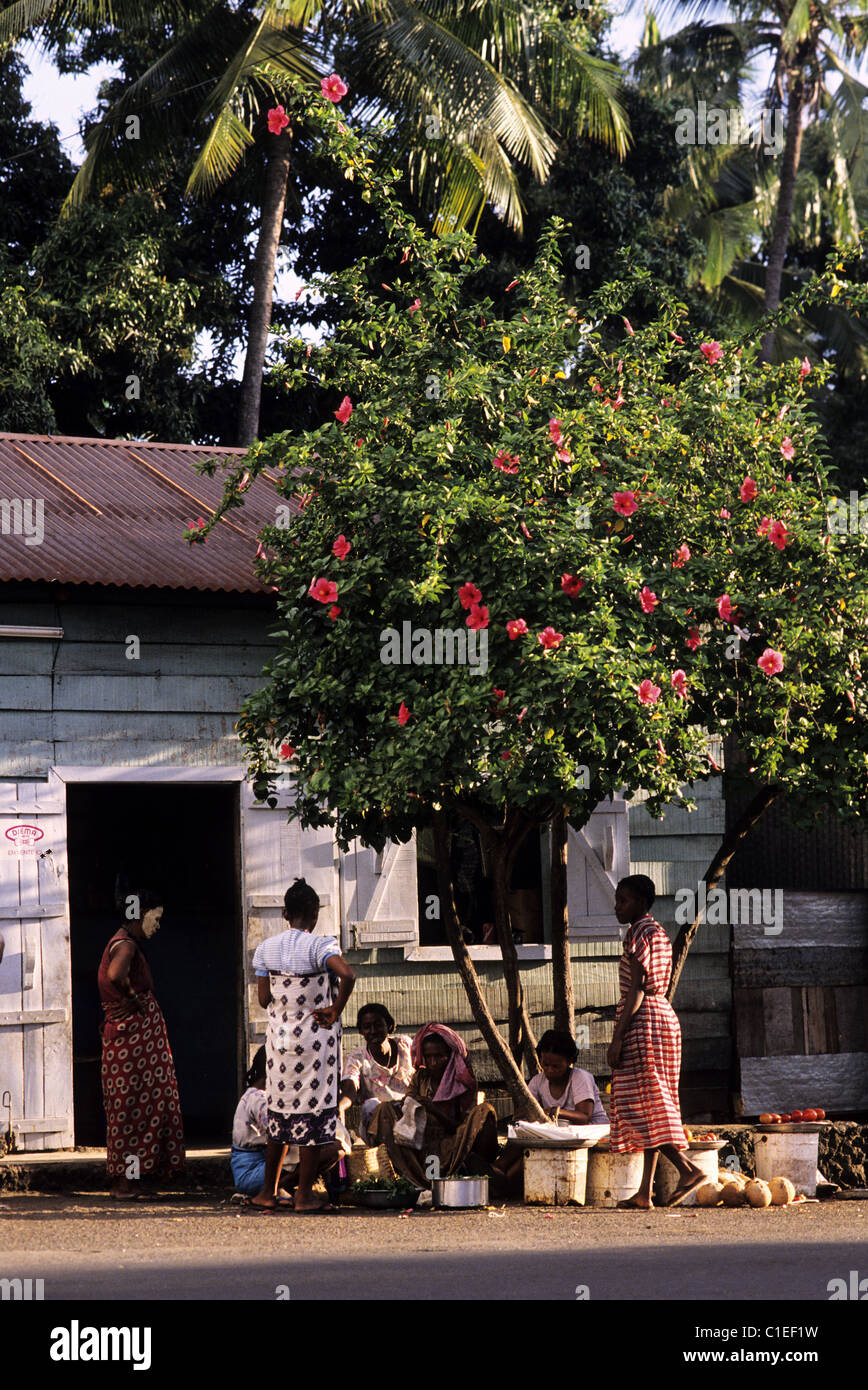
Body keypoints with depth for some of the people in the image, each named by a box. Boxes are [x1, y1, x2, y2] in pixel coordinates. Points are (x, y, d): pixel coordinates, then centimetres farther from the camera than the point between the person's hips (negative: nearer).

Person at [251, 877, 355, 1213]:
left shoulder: (265, 949, 0)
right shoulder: (319, 946, -14)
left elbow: (264, 998, 1)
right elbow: (347, 974, -32)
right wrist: (335, 1011, -18)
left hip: (279, 1035, 4)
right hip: (315, 1037, -4)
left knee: (280, 1108, 15)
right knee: (312, 1109, 3)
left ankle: (269, 1191, 18)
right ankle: (304, 1195, 5)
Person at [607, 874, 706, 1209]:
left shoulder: (638, 933, -12)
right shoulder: (659, 933, 17)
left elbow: (636, 990, -17)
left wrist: (617, 1038, -18)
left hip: (642, 1019, -10)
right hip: (664, 1015, 10)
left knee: (639, 1104, -10)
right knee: (652, 1105, 7)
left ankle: (687, 1168, -23)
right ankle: (645, 1192, 6)